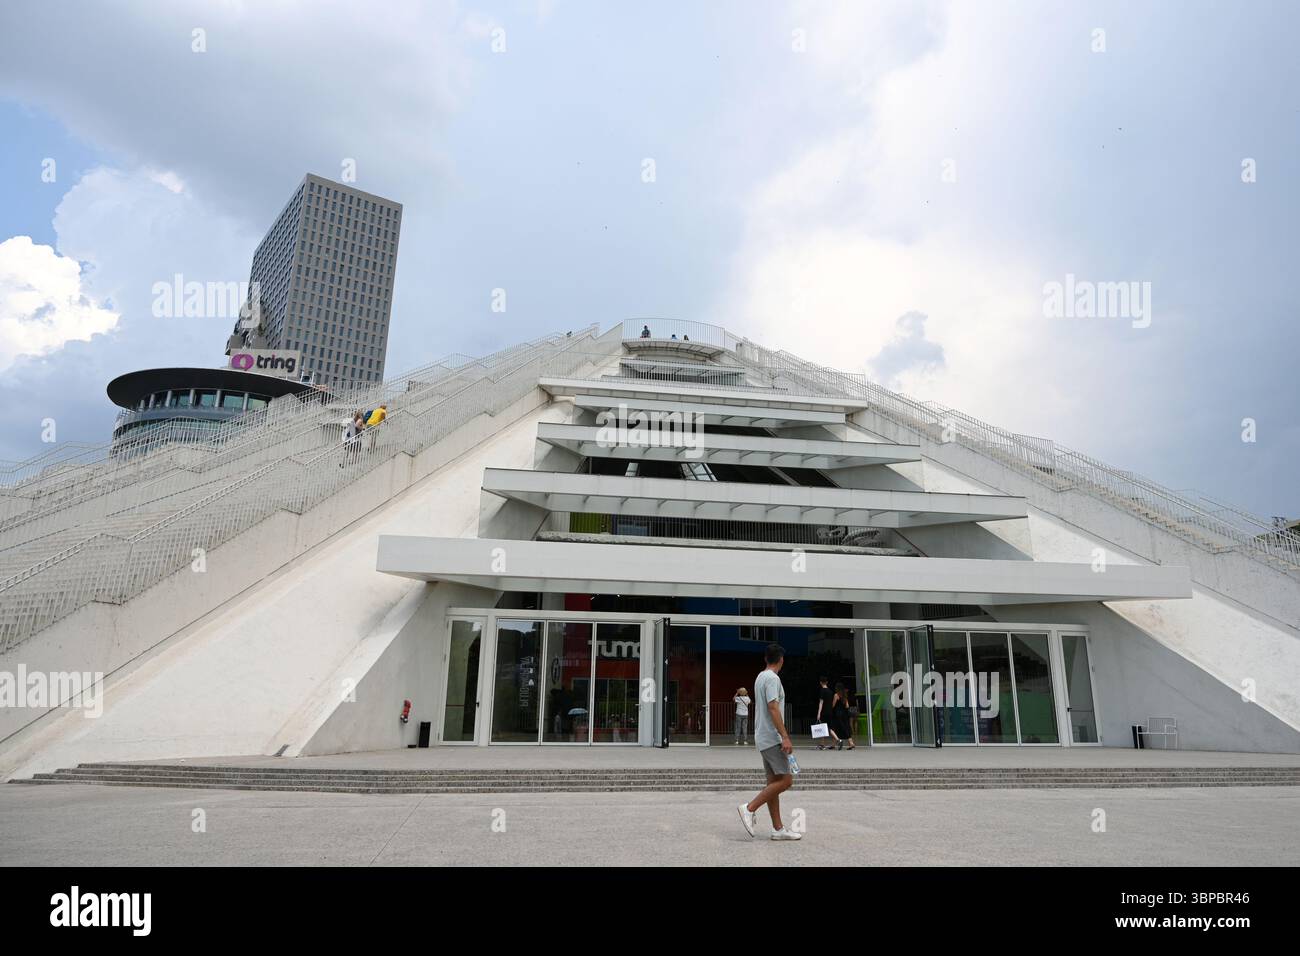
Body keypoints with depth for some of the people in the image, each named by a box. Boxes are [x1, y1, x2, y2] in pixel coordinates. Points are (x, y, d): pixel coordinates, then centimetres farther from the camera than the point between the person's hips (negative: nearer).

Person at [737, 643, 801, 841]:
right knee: (785, 780, -8)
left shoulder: (759, 678, 15)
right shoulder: (772, 679, -13)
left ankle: (778, 829, 10)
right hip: (772, 738, -10)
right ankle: (750, 808, -8)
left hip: (762, 738, 10)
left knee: (774, 781, 9)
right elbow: (773, 708, -22)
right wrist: (785, 737, -24)